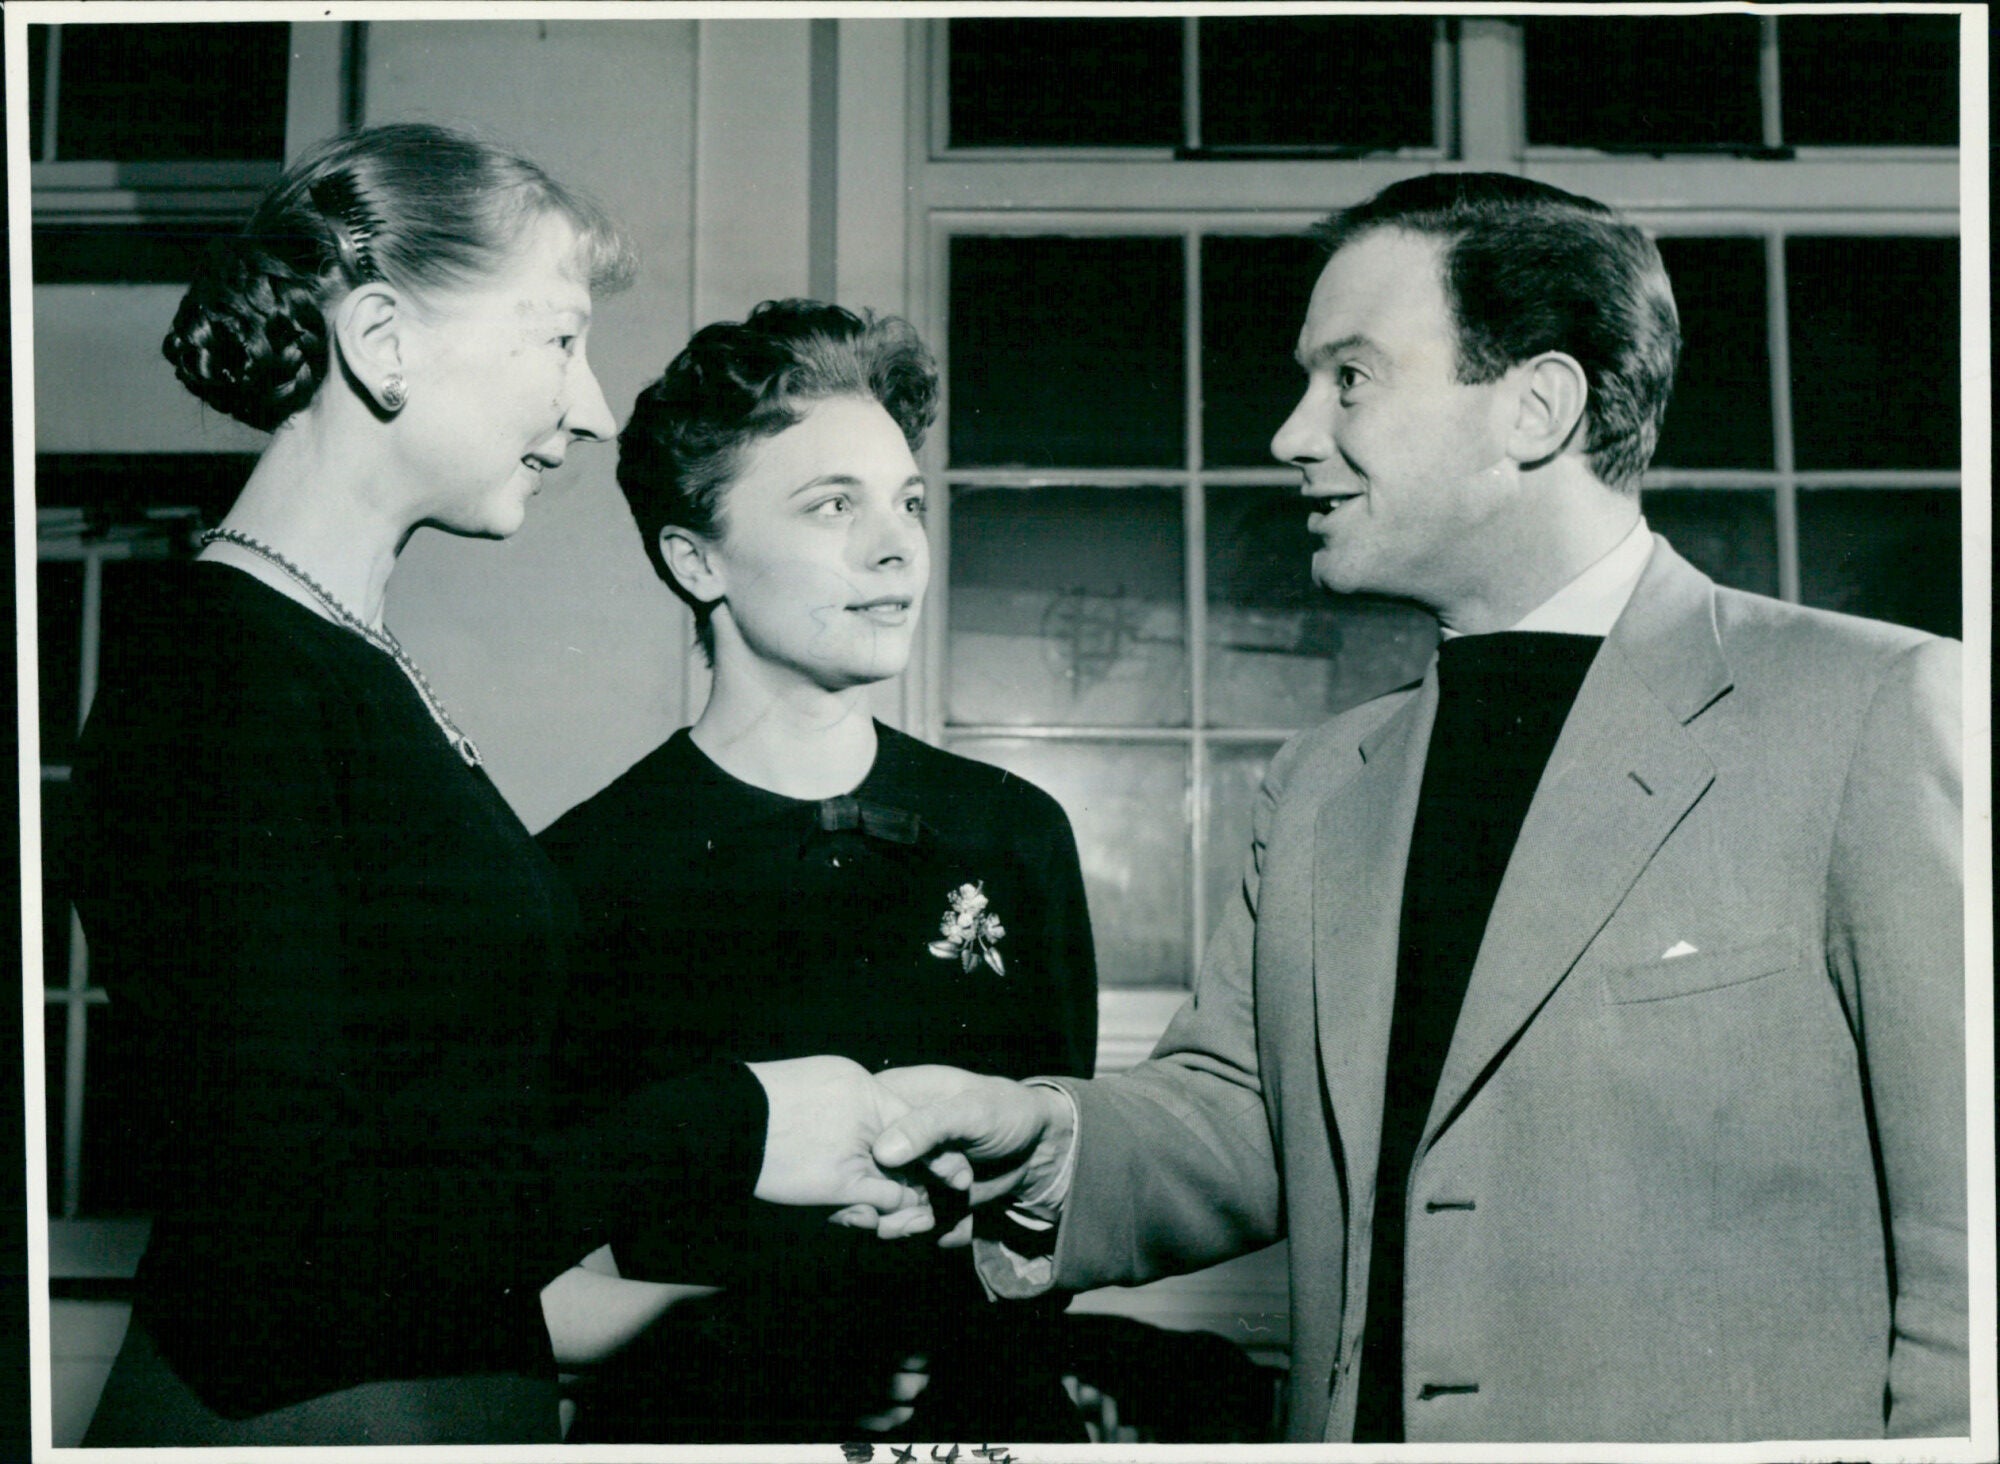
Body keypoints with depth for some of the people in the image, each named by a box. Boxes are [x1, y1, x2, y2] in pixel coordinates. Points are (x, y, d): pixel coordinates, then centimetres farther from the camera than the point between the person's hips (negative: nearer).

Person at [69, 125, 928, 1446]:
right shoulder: (222, 691, -19)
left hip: (461, 1388, 9)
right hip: (293, 1414, -9)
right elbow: (279, 1253, -23)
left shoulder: (359, 677, 9)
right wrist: (726, 1132, -19)